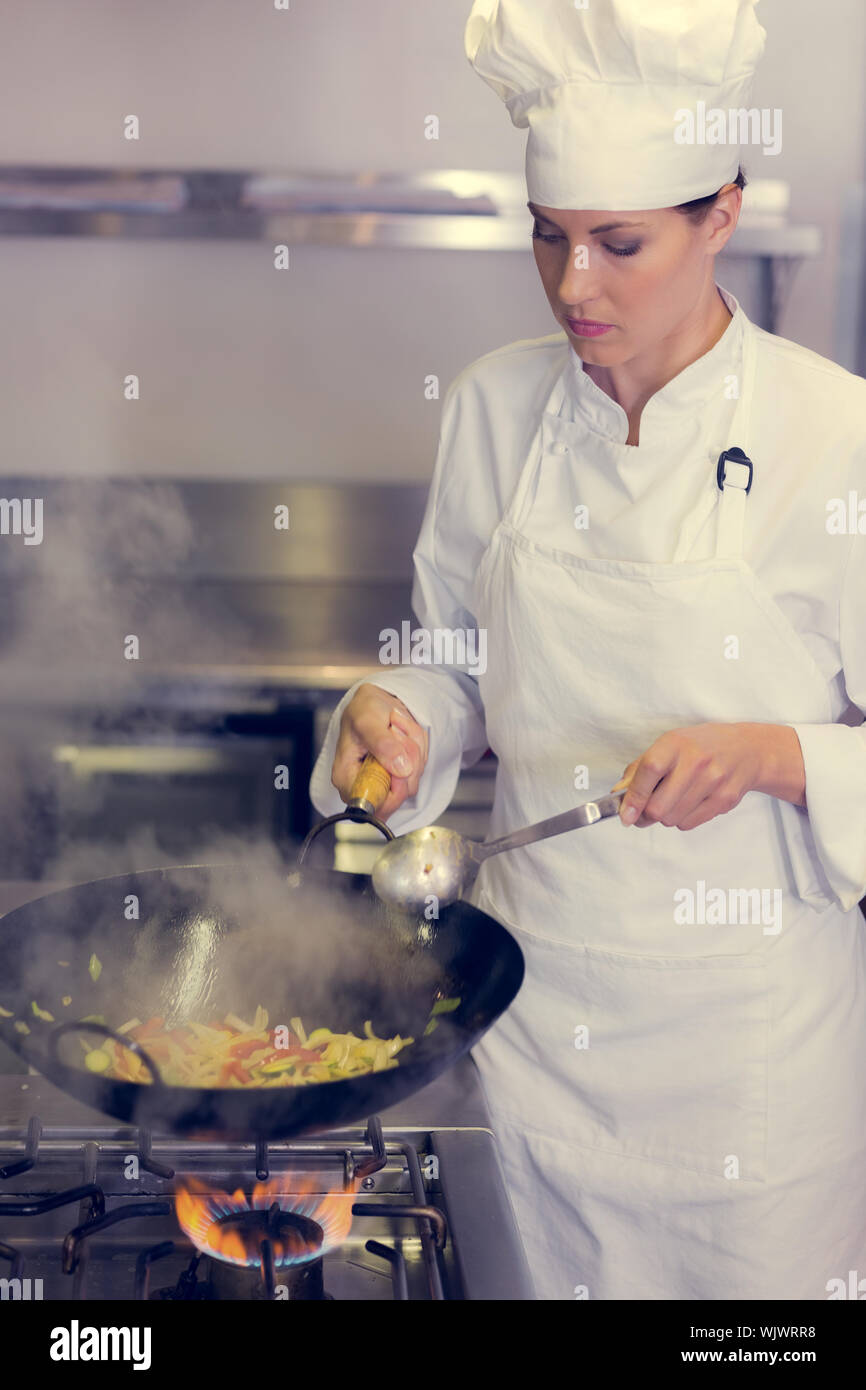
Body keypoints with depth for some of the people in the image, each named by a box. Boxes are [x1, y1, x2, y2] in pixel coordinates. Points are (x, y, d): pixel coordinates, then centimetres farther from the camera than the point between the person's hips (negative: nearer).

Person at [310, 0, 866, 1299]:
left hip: (752, 1006, -3)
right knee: (547, 1279, 20)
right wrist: (398, 714, -11)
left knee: (756, 1278, 15)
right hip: (535, 983, 3)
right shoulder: (496, 406, -3)